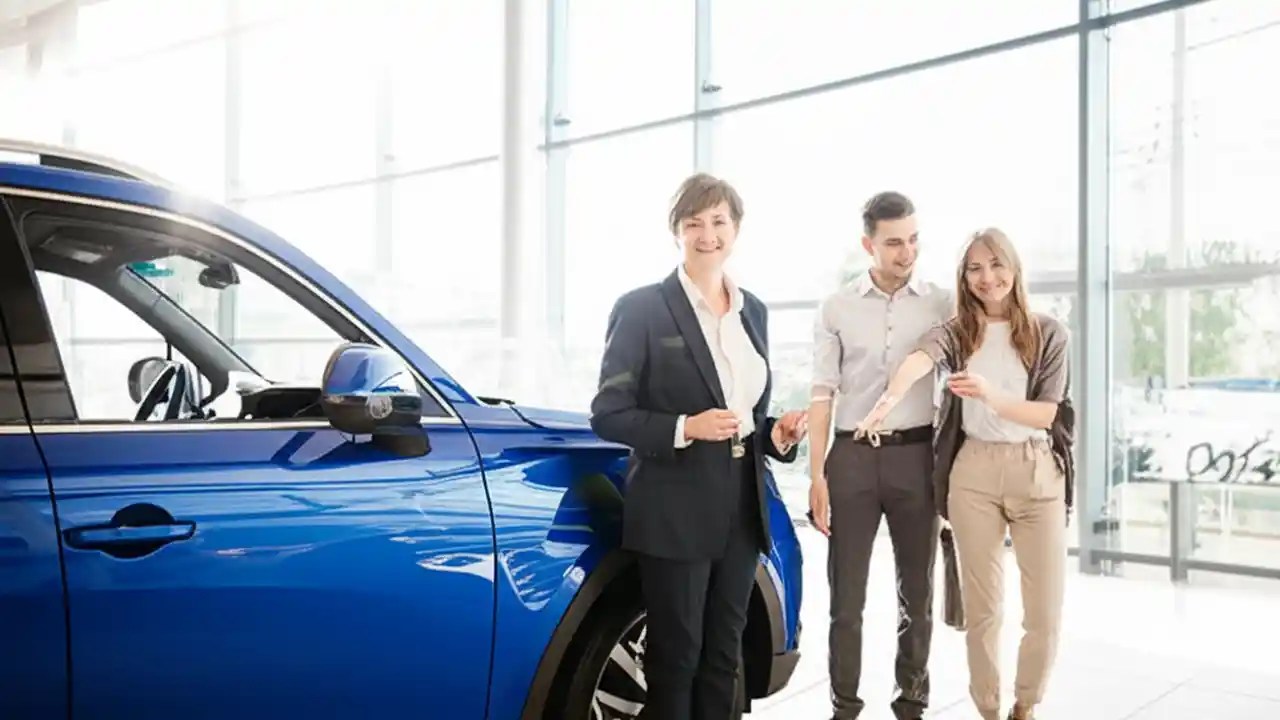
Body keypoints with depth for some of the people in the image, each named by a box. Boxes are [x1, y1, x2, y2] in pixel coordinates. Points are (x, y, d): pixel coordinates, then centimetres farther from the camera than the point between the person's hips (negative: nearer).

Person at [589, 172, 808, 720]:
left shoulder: (753, 311, 11)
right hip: (675, 511, -6)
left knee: (724, 653, 16)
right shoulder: (642, 308, -8)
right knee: (676, 654, 6)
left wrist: (777, 435, -3)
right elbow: (607, 414, -10)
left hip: (742, 507, 6)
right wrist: (685, 428, -22)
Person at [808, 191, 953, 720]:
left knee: (917, 592, 11)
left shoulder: (941, 304, 4)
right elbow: (823, 394, 2)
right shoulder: (837, 309, 3)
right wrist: (816, 474, -4)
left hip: (916, 455, 1)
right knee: (846, 596, 4)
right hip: (853, 455, 0)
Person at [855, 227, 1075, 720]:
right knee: (982, 607, 8)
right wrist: (891, 397, -44)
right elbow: (920, 359, -21)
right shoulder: (957, 331, 3)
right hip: (973, 472, 0)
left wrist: (991, 395, -26)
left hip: (1037, 472, 0)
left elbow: (1046, 414, -7)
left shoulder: (1049, 334, 2)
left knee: (1045, 610, 3)